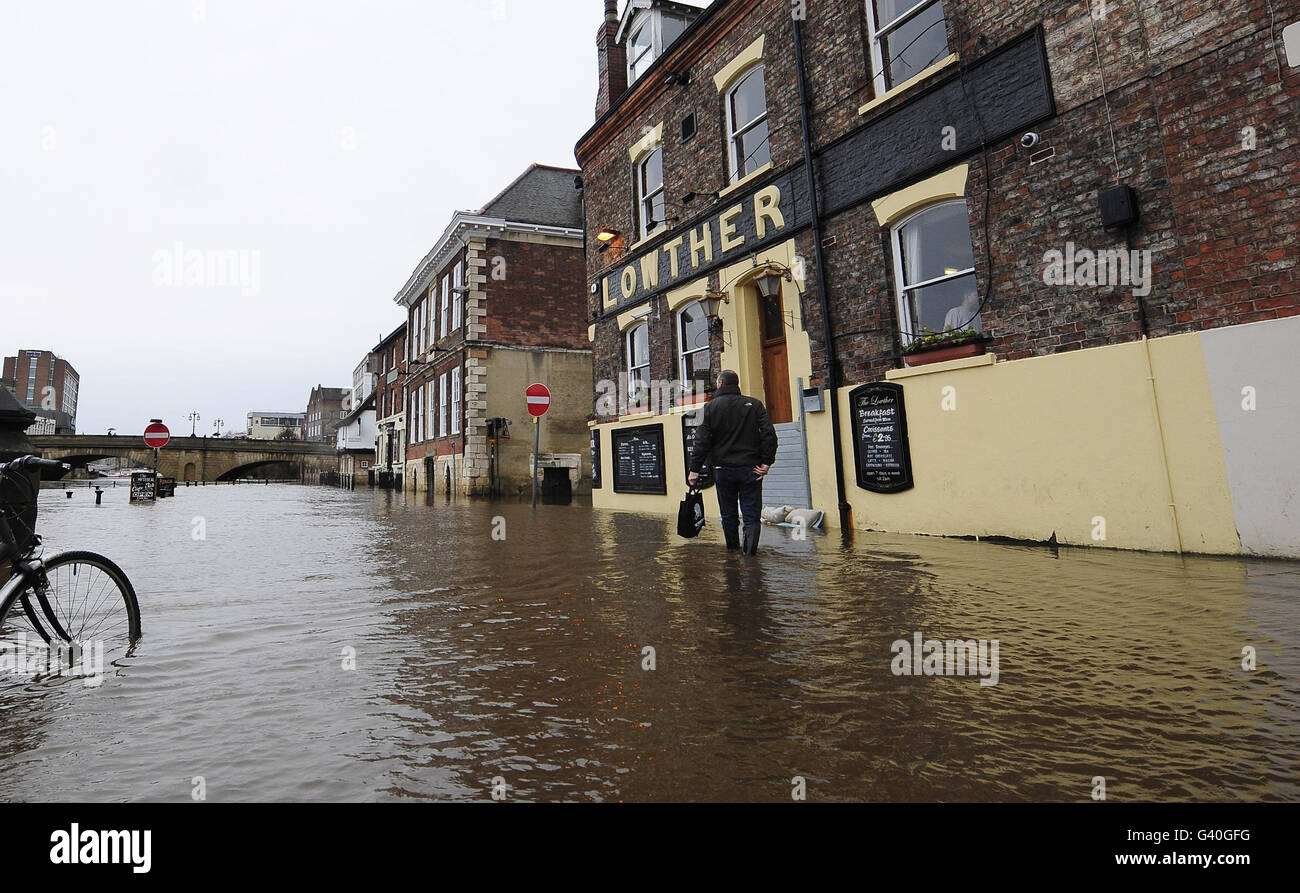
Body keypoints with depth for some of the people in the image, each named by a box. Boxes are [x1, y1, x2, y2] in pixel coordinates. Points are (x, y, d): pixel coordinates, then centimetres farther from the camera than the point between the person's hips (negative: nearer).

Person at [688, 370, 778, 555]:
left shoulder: (711, 407, 1)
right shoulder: (754, 405, 4)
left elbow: (702, 441, -5)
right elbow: (769, 434, -5)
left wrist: (695, 469, -2)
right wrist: (766, 463, -2)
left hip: (723, 470, 0)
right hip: (750, 469, 0)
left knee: (729, 516, 13)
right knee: (752, 515, 0)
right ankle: (750, 551, -19)